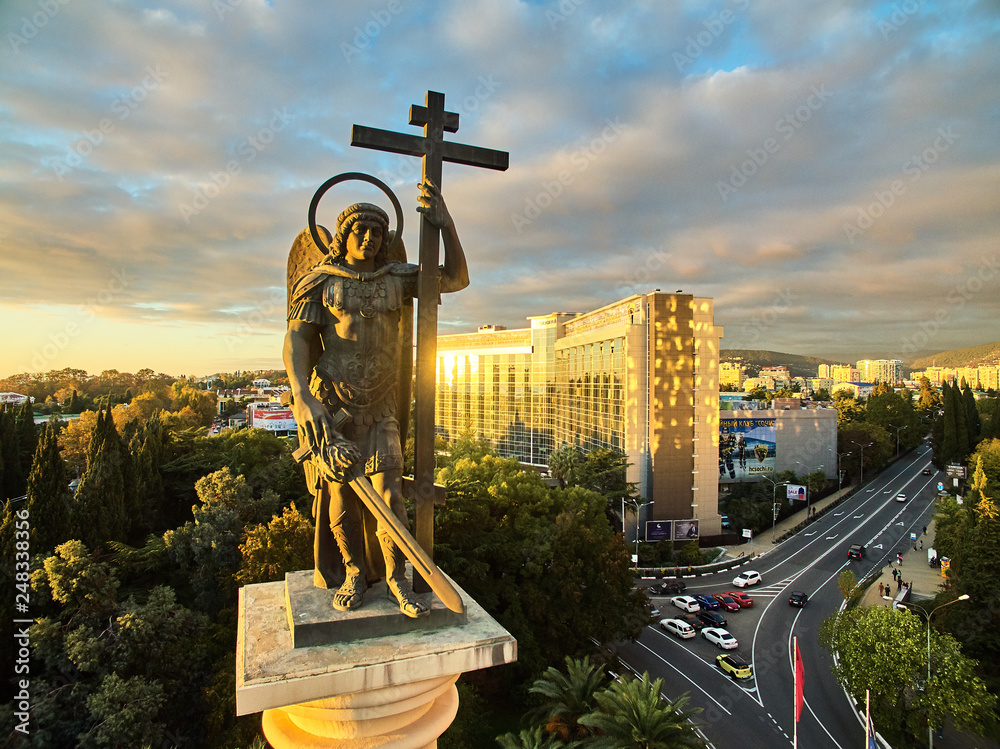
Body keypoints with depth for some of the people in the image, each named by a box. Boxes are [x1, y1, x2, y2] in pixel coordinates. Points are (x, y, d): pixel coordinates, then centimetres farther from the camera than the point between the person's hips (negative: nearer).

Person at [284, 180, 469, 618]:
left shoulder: (396, 279, 8)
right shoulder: (321, 281, 1)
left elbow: (456, 279, 4)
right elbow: (296, 339, -7)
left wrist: (445, 224, -8)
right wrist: (301, 395, -23)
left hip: (380, 407, 2)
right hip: (330, 405, -1)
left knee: (388, 491, -3)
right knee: (339, 492, 4)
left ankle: (396, 577, 11)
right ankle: (353, 574, 22)